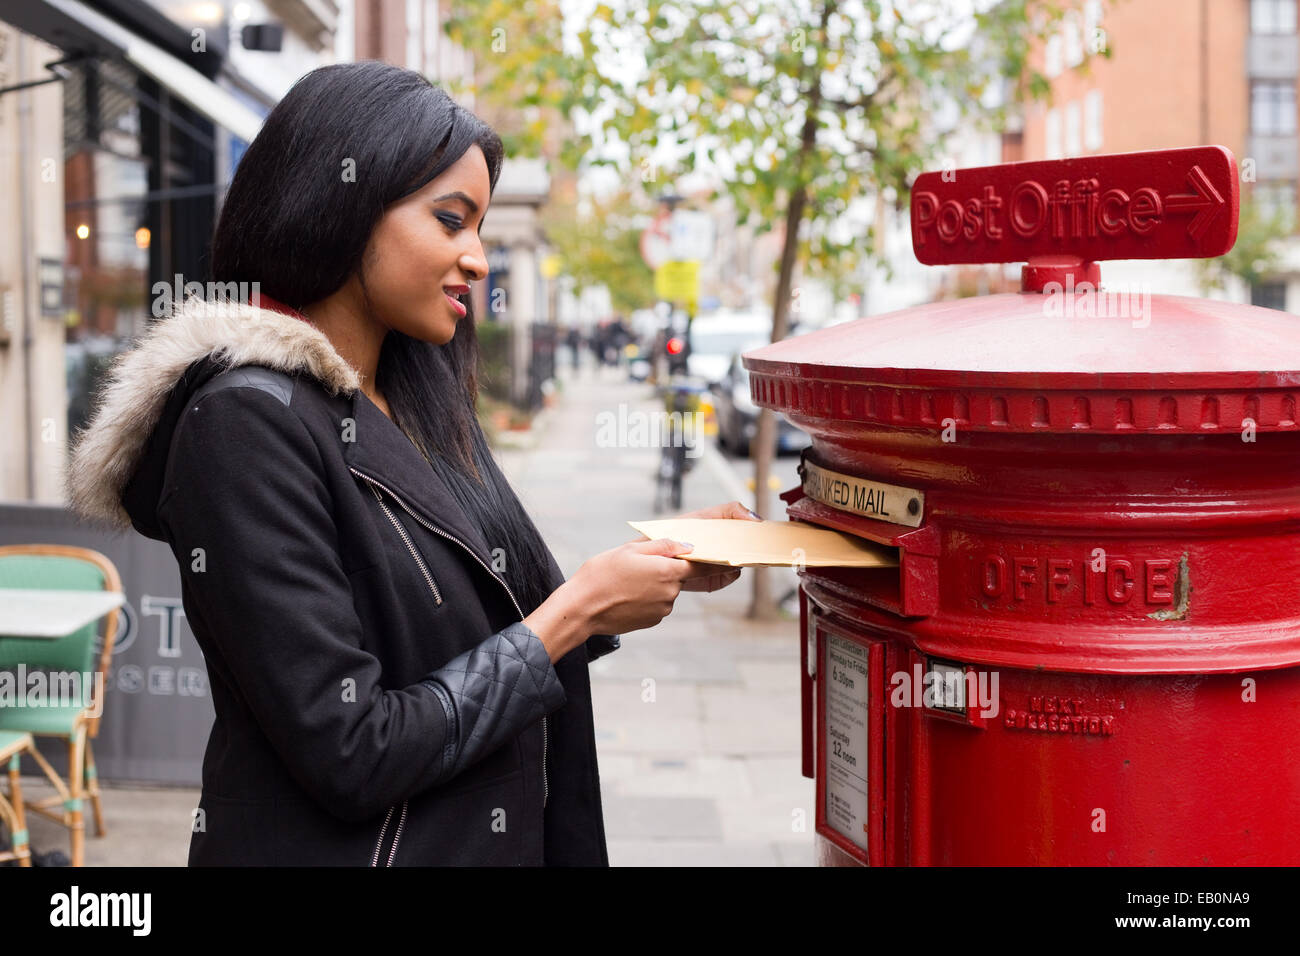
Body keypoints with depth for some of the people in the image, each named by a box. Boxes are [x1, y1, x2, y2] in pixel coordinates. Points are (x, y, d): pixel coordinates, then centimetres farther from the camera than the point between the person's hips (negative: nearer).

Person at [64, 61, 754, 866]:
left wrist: (657, 572, -2)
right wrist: (575, 612, -18)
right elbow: (351, 756, -24)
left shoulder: (416, 400, 4)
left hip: (488, 837, 8)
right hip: (336, 841, -8)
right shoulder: (248, 421, -21)